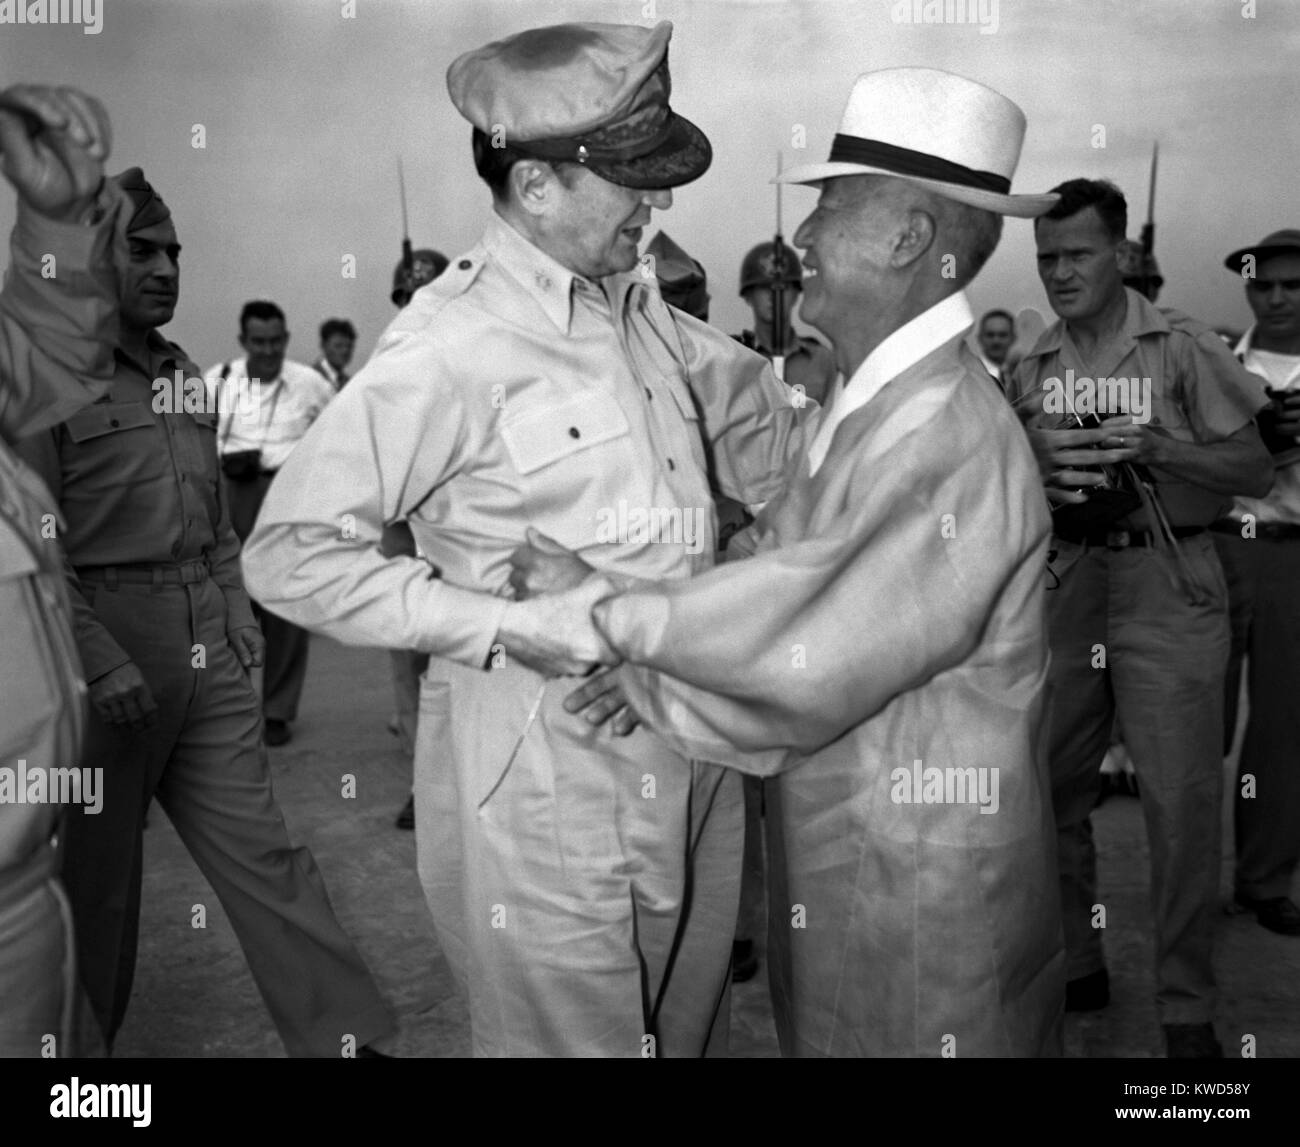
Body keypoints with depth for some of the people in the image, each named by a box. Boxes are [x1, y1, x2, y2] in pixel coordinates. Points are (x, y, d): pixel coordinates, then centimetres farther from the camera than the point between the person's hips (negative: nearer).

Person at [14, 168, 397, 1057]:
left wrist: (236, 610, 9)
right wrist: (102, 660, -20)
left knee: (262, 852, 6)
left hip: (211, 649, 5)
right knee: (99, 871, 12)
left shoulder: (184, 374, 12)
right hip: (109, 653, -5)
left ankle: (345, 1035, 12)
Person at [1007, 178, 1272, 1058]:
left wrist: (1151, 444, -17)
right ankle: (1075, 964, 27)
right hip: (1065, 579, 4)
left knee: (1182, 796, -3)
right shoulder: (1032, 368, 10)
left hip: (1165, 583, -4)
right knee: (1051, 786, 8)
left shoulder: (1184, 349, -2)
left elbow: (1256, 468, -3)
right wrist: (1039, 466, -8)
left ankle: (1188, 1007, 10)